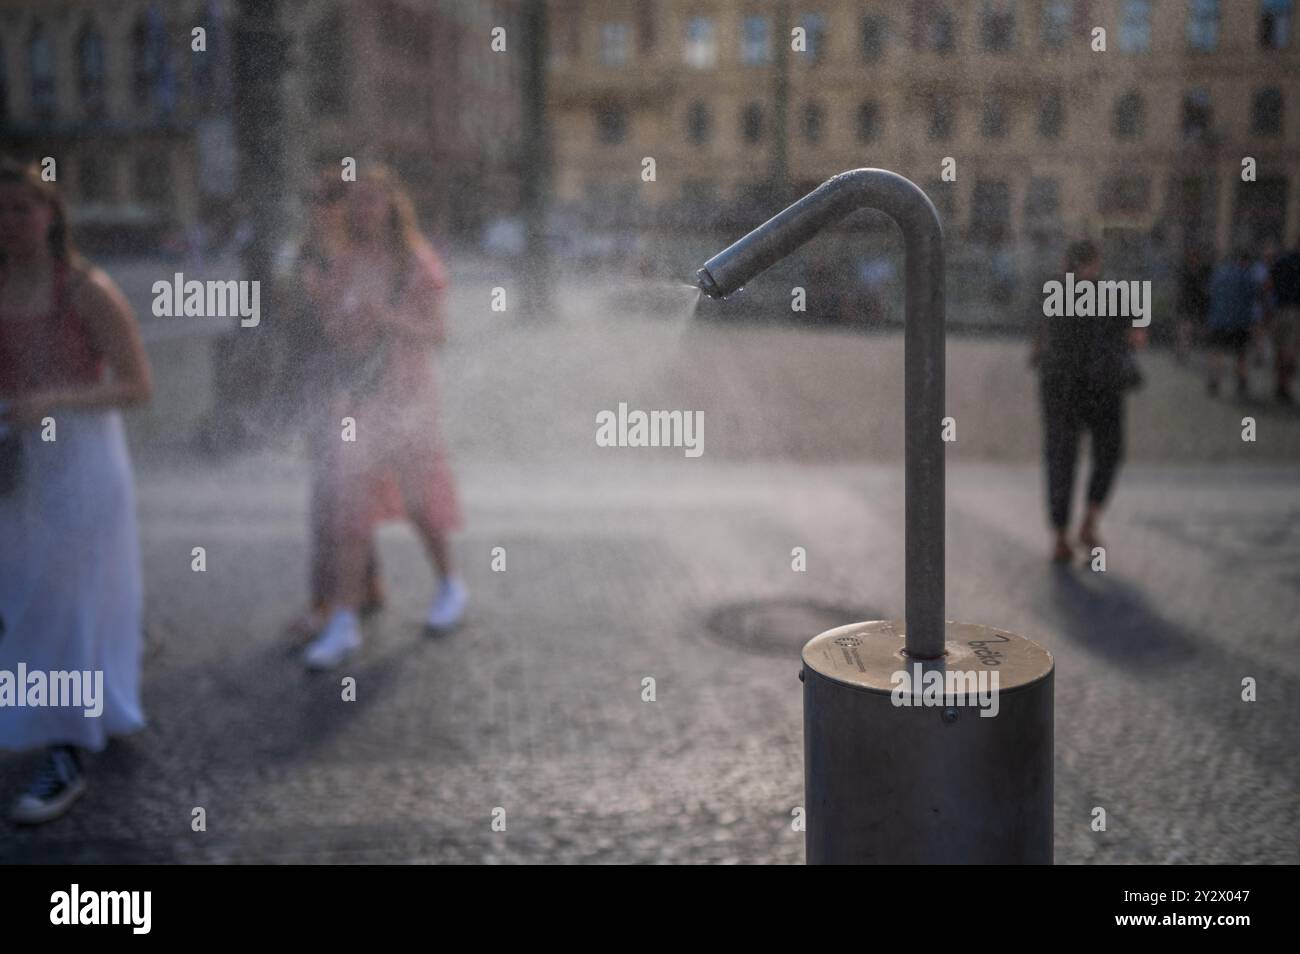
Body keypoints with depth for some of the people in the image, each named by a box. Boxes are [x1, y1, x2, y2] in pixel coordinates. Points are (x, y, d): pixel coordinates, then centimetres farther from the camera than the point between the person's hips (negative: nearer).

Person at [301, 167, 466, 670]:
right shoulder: (348, 264, 6)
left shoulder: (418, 264, -5)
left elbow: (437, 332, -7)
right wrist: (325, 303, -11)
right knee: (350, 509, -1)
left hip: (406, 394, -3)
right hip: (356, 397, 4)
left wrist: (386, 316, -20)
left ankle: (449, 585, 34)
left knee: (420, 500, 9)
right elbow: (339, 339, 7)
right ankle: (344, 622, 1)